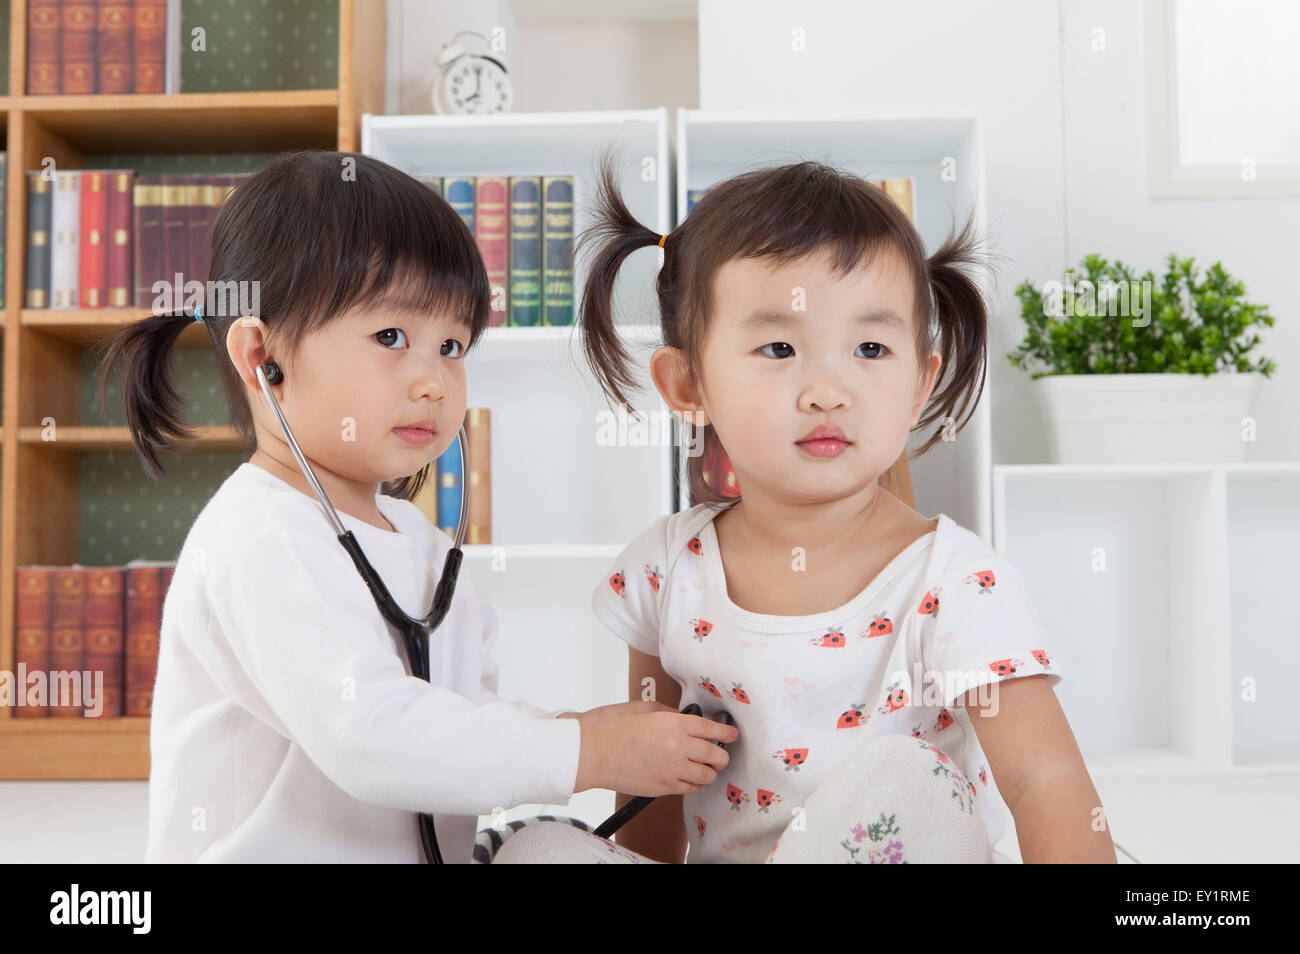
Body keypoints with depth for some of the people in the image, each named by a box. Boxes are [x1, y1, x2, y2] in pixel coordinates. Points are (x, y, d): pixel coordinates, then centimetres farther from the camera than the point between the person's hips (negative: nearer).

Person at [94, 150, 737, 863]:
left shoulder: (415, 539, 8)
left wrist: (575, 726, -6)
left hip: (430, 847, 7)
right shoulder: (260, 544, -17)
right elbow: (369, 737, -25)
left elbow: (467, 714, 10)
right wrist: (586, 755, -20)